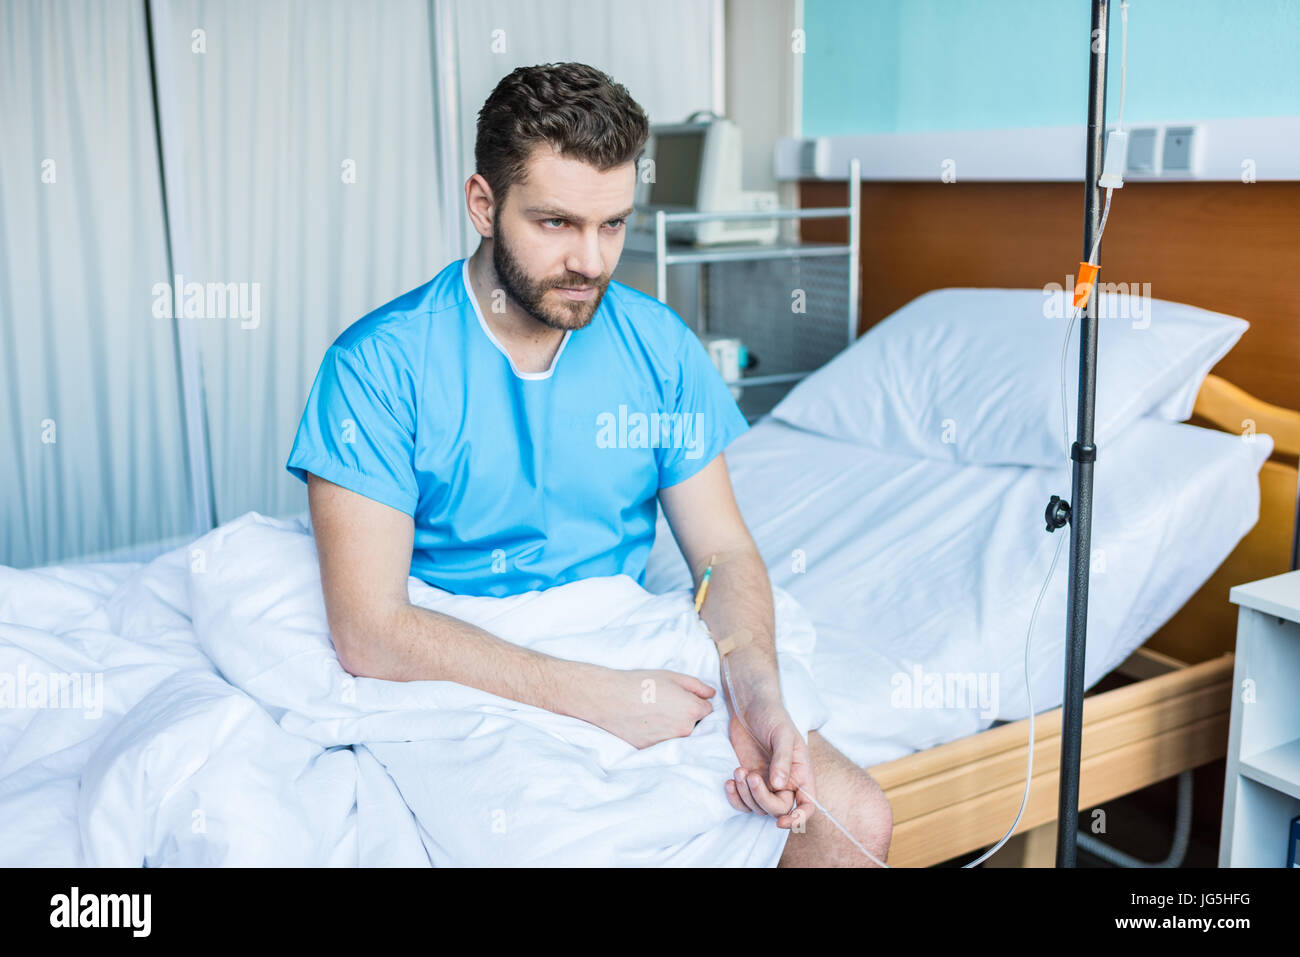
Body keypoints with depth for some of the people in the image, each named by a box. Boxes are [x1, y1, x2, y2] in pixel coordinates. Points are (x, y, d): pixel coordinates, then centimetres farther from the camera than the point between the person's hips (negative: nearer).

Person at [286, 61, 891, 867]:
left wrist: (761, 695, -18)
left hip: (637, 670, 4)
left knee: (856, 820, -13)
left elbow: (723, 552, 3)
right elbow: (369, 632, -18)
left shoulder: (661, 347, 2)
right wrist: (592, 695, -24)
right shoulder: (377, 366, -12)